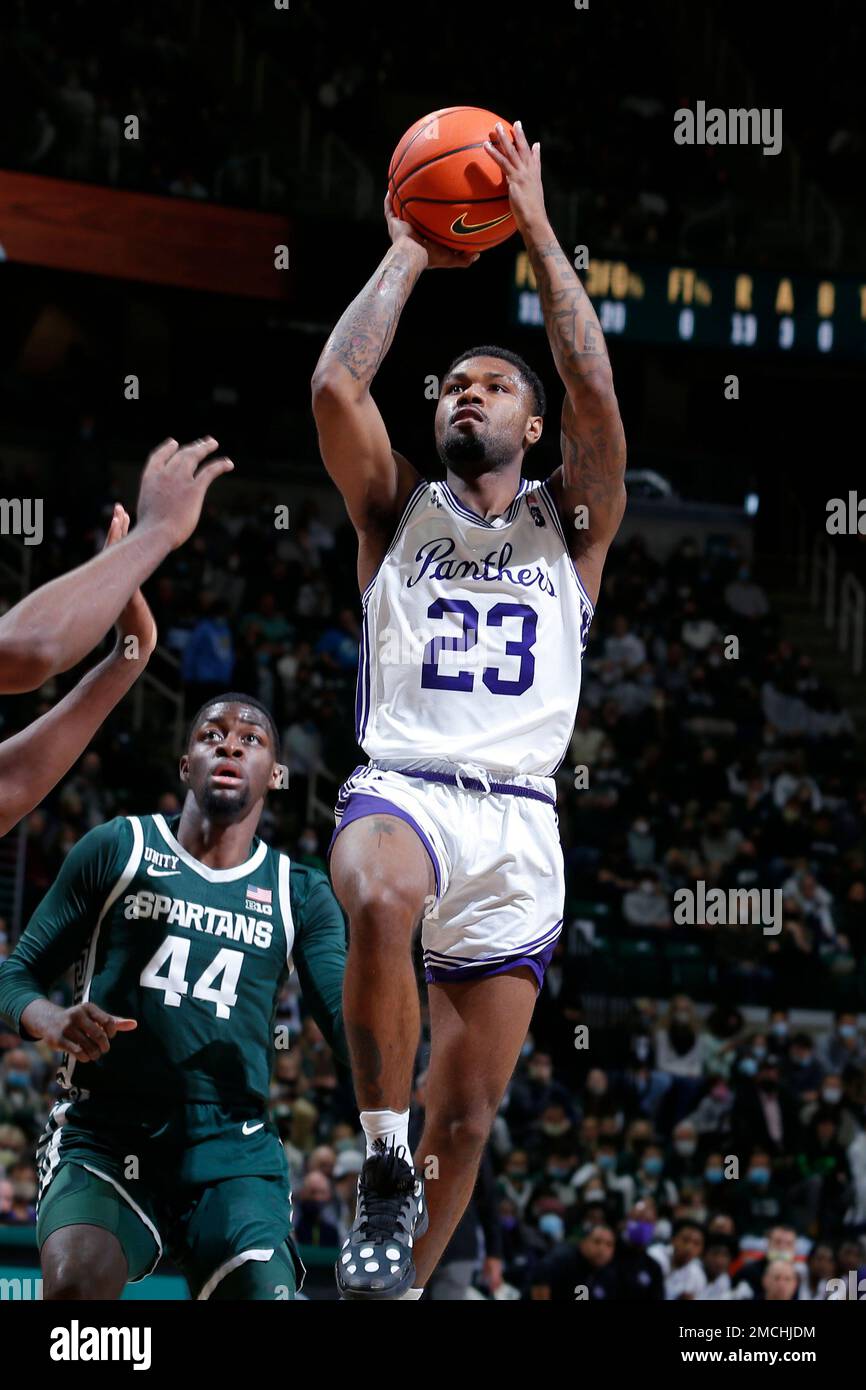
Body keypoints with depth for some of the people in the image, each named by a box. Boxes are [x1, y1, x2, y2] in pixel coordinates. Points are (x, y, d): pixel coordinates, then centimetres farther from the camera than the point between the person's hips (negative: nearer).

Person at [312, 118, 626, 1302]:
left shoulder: (567, 526, 17)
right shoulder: (398, 511, 18)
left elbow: (596, 388, 0)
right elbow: (335, 385, 1)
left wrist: (536, 233, 2)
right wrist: (408, 254, 10)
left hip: (518, 822, 2)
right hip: (402, 789, -2)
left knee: (467, 1116, -2)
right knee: (380, 904, -39)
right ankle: (383, 1171, -28)